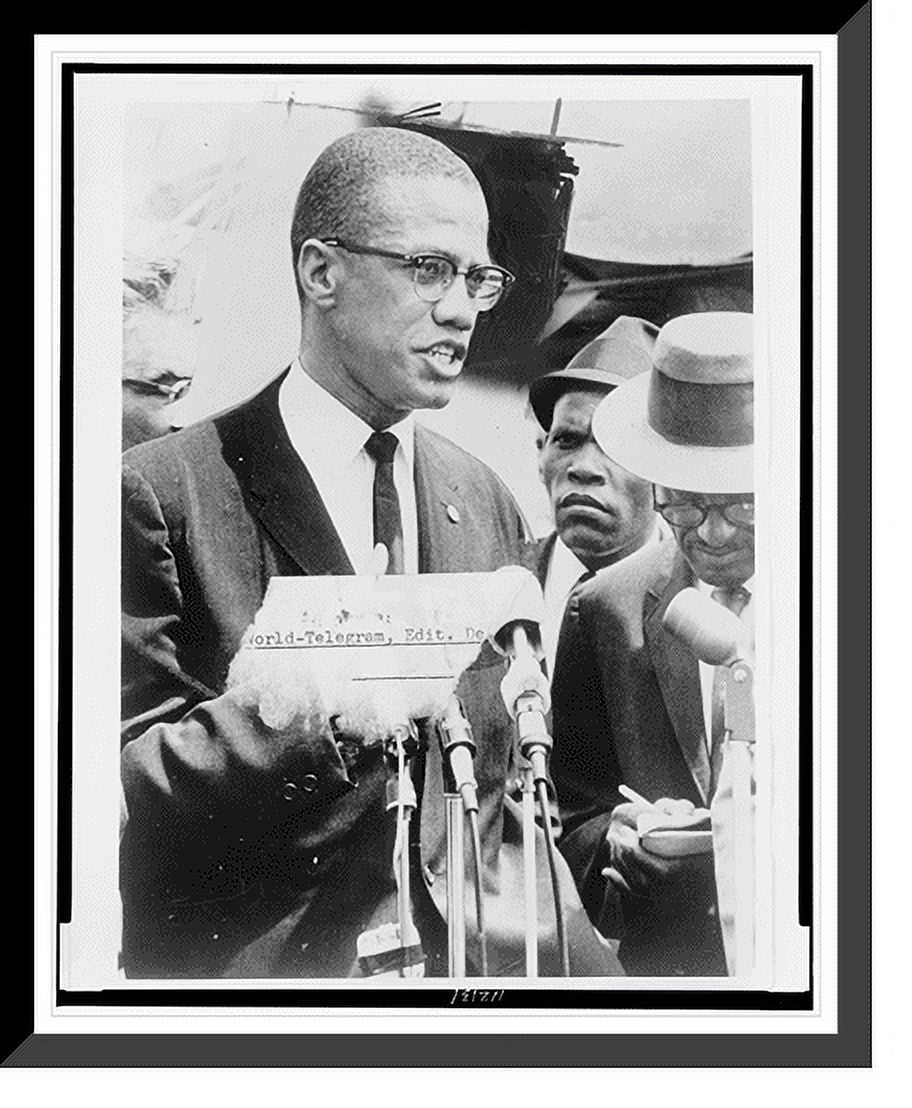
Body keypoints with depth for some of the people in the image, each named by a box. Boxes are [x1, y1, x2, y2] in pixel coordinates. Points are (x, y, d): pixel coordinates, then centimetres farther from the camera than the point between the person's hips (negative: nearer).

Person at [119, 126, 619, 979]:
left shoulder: (484, 503, 9)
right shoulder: (165, 490, -10)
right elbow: (128, 790, -11)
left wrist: (570, 947, 3)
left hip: (466, 949, 5)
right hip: (250, 959, -4)